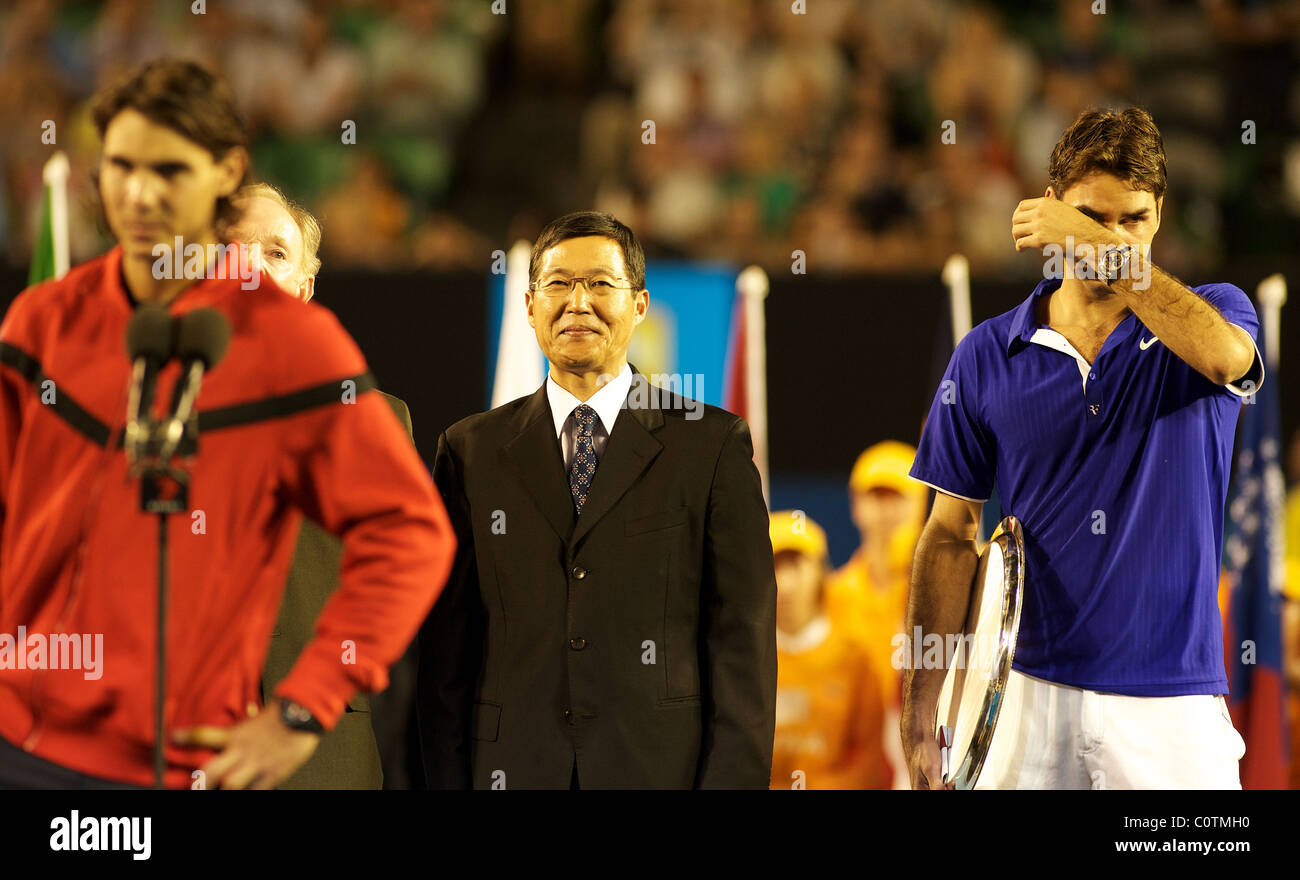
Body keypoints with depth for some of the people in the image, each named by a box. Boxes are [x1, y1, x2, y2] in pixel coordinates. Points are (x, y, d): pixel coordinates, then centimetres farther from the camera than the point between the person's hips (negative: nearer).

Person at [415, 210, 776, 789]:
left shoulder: (712, 444, 4)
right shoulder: (471, 452, 9)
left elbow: (742, 638, -1)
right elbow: (446, 644, 8)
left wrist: (732, 781, -9)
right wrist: (449, 782, 0)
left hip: (662, 766, -1)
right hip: (513, 771, 1)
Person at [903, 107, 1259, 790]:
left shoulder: (1212, 313, 3)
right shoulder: (988, 356, 6)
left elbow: (1222, 355, -23)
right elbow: (951, 536, 7)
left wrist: (1104, 247, -19)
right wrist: (918, 713, 1)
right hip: (1034, 699, 1)